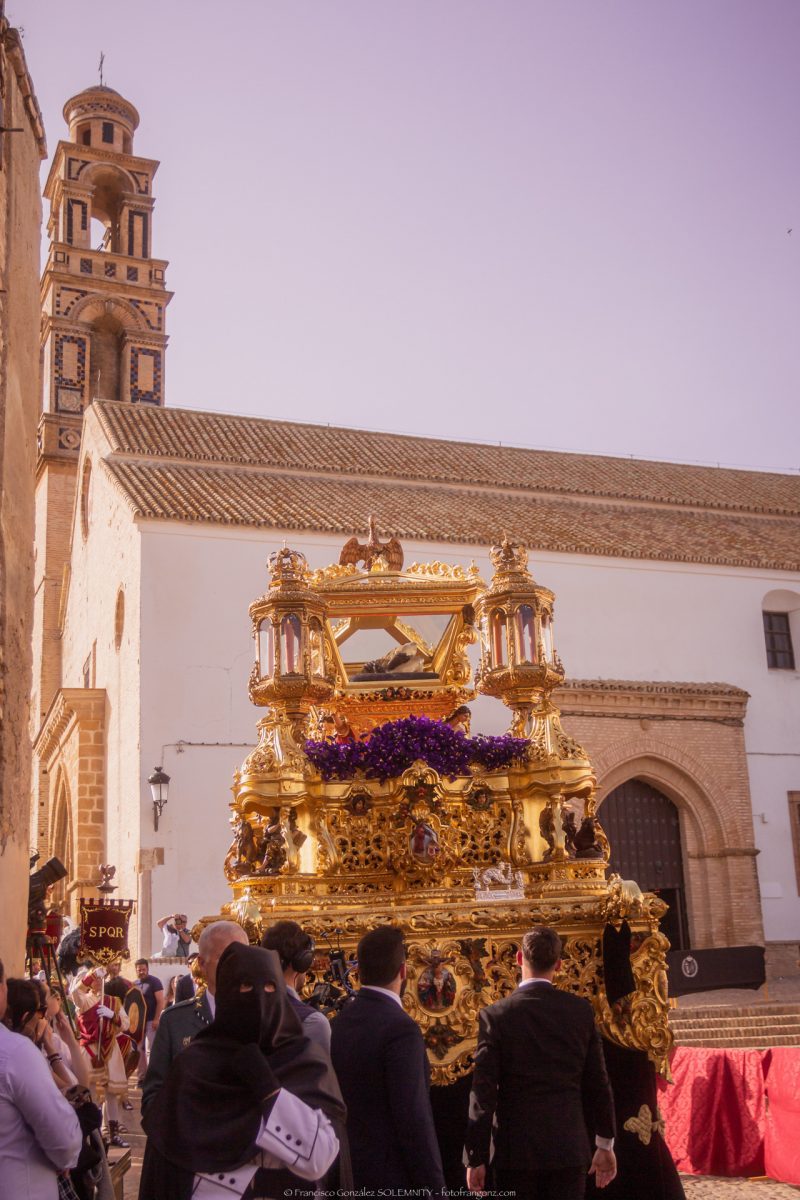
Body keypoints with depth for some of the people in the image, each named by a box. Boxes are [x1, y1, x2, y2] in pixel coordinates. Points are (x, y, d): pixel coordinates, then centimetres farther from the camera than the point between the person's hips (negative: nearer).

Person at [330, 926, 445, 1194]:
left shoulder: (339, 1022, 3)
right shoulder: (400, 1028, -19)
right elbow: (414, 1121, -21)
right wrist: (434, 1187, -14)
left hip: (348, 1172, 7)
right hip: (391, 1178, -7)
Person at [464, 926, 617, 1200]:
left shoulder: (495, 1015, -8)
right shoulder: (581, 1010, -1)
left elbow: (483, 1093, -9)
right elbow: (598, 1082, 4)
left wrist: (476, 1157, -3)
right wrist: (606, 1144, 14)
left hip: (516, 1149, -2)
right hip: (569, 1146, 2)